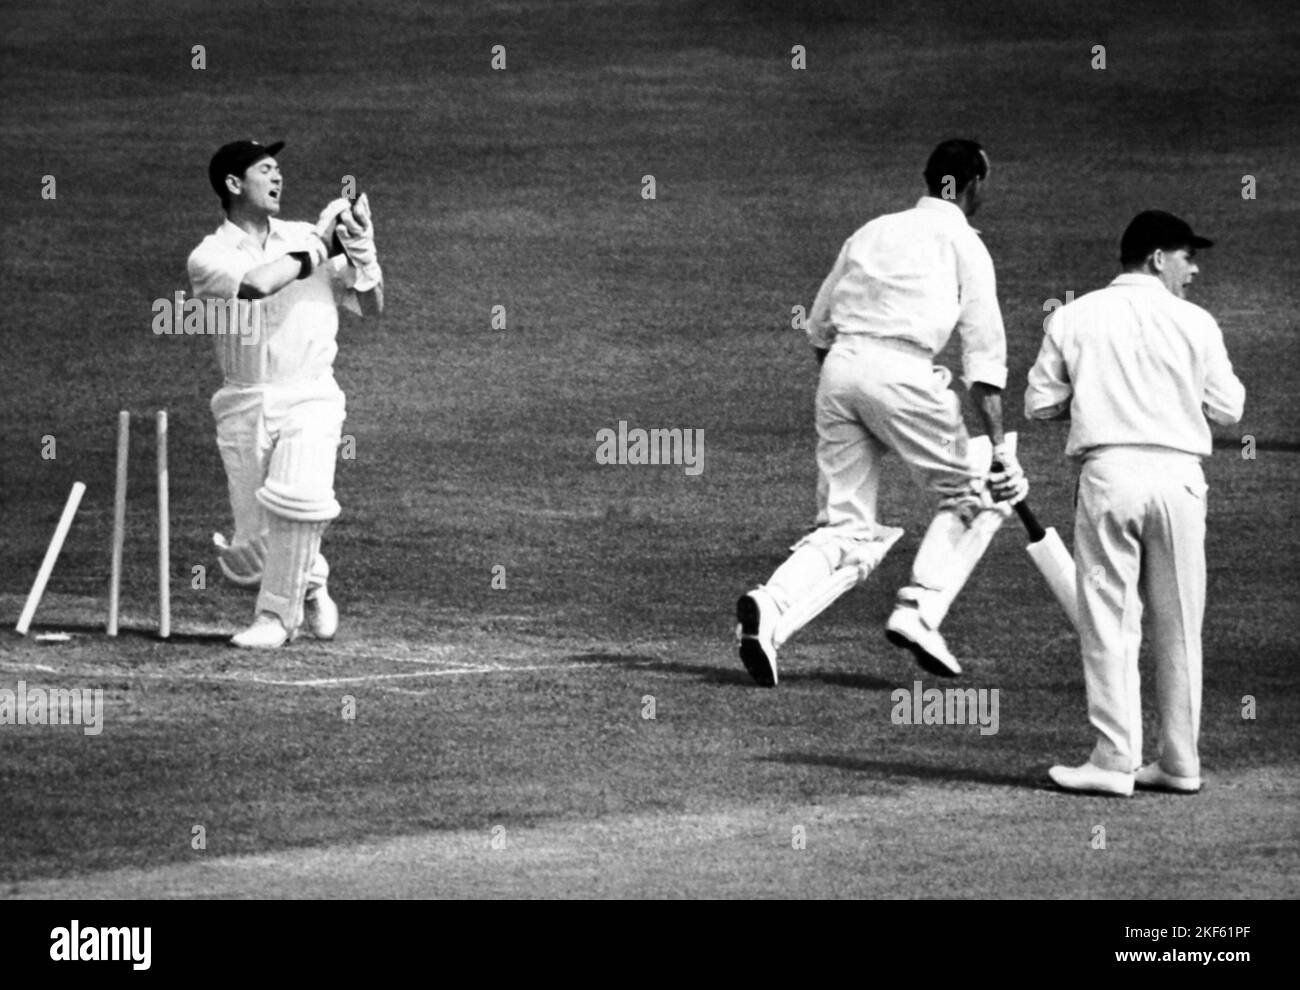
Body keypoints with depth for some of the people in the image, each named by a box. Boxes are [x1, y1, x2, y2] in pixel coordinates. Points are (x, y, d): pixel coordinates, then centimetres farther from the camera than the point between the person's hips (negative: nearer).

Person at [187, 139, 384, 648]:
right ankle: (309, 581, 31)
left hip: (311, 398, 1)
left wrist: (361, 248, -3)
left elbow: (371, 307, 14)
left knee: (299, 498, -28)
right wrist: (318, 245, -13)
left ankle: (278, 615, -11)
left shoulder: (306, 238, 11)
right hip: (244, 408, 0)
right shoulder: (209, 257, -1)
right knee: (251, 557, -2)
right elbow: (255, 284, -22)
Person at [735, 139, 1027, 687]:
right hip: (900, 371, -6)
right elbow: (984, 358, -1)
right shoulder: (963, 244, 7)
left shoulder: (873, 231, 24)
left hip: (838, 368, 6)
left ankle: (772, 608, -18)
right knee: (973, 495, 11)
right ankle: (920, 610, -5)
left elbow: (819, 326, 27)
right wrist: (999, 449, -6)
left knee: (845, 528, 7)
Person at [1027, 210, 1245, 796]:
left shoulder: (1074, 318, 5)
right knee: (1178, 625, 9)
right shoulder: (1194, 323, 3)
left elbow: (1039, 404, 6)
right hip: (1178, 475, 1)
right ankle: (1179, 763, 13)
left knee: (1108, 621, 1)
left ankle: (1115, 761, -5)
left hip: (1108, 472, -1)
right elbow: (1228, 408, 6)